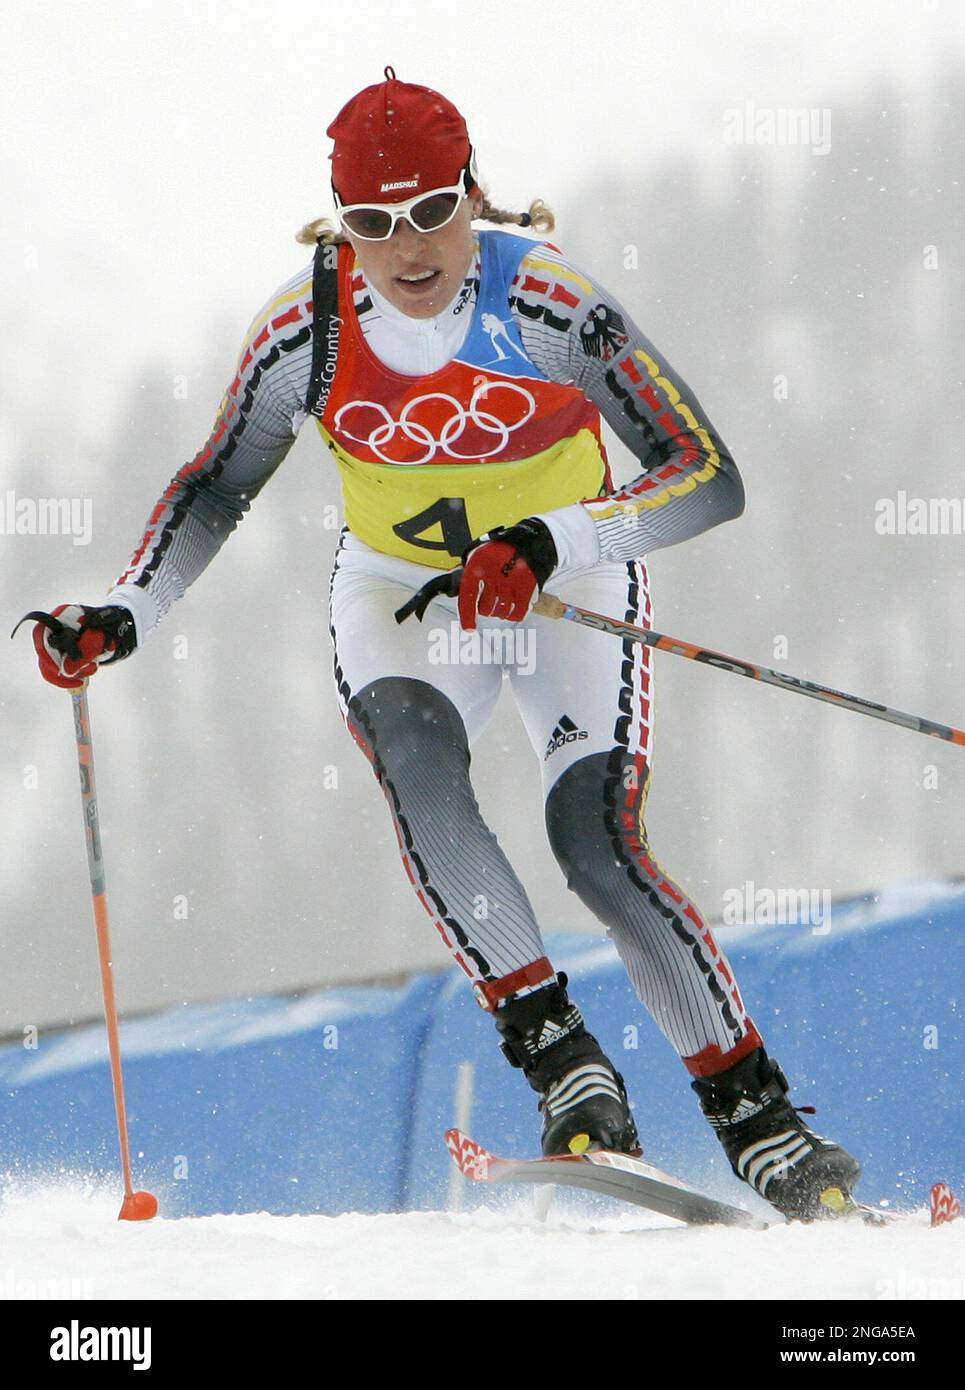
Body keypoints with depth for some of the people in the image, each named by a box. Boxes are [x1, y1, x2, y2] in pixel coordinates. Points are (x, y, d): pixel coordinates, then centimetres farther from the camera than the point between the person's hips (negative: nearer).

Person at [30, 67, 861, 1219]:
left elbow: (712, 479, -29)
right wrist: (121, 618, -15)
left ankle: (760, 1123, -9)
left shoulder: (548, 304, -27)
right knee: (416, 768, -29)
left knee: (598, 847, -19)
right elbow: (219, 487, -1)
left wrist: (542, 545, -42)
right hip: (399, 593, 2)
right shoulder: (306, 329, -17)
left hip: (569, 580, -2)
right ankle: (560, 1060, -28)